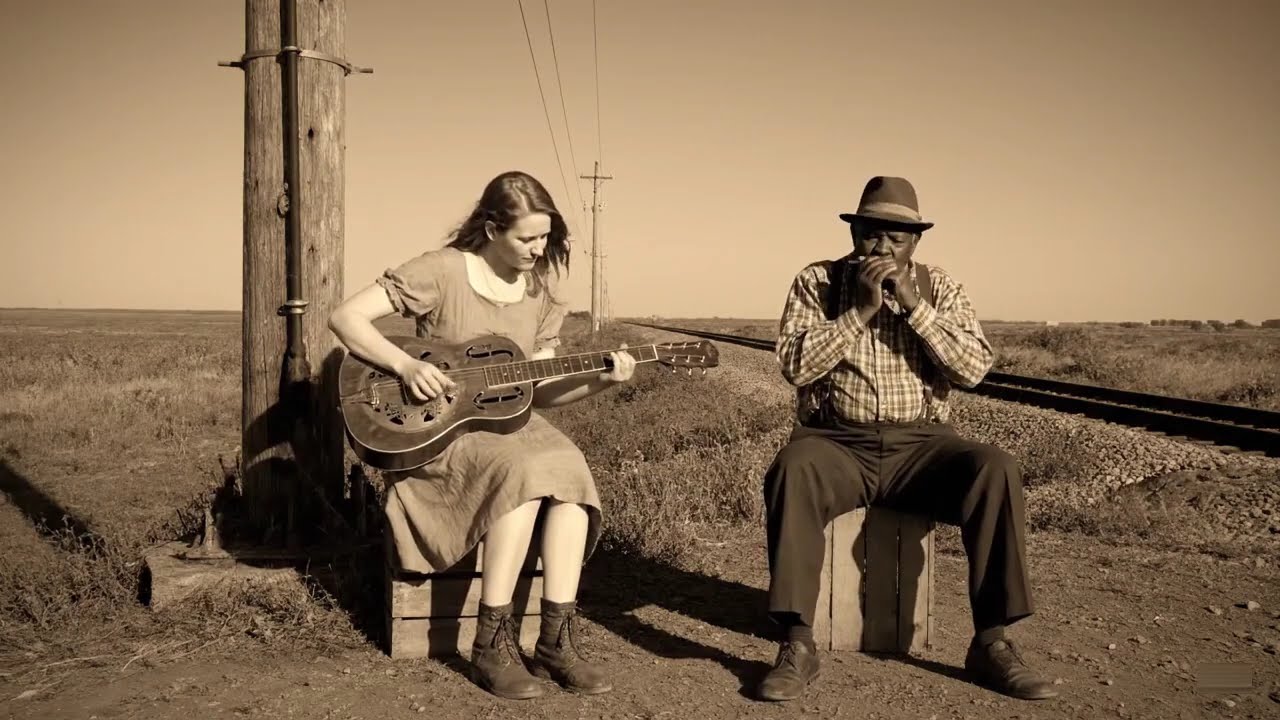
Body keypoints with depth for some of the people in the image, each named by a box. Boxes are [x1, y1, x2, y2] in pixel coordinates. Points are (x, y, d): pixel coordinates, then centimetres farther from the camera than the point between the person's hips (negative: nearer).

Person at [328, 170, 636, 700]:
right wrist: (405, 366, -26)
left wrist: (600, 380, -10)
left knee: (569, 471, -26)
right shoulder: (442, 270, -10)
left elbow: (538, 389, 6)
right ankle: (493, 642, -23)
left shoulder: (539, 289, 7)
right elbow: (345, 317, -13)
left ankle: (556, 638, -19)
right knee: (526, 472, -34)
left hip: (509, 419, 5)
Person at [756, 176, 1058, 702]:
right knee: (792, 471, -35)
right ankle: (797, 644, -29)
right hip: (834, 442, -2)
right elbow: (795, 365, -10)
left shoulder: (940, 289, 8)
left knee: (995, 469, -27)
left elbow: (974, 369, -6)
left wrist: (913, 304, -13)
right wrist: (860, 310, -15)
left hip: (918, 445, 2)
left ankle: (991, 643, -18)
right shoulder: (816, 282, 4)